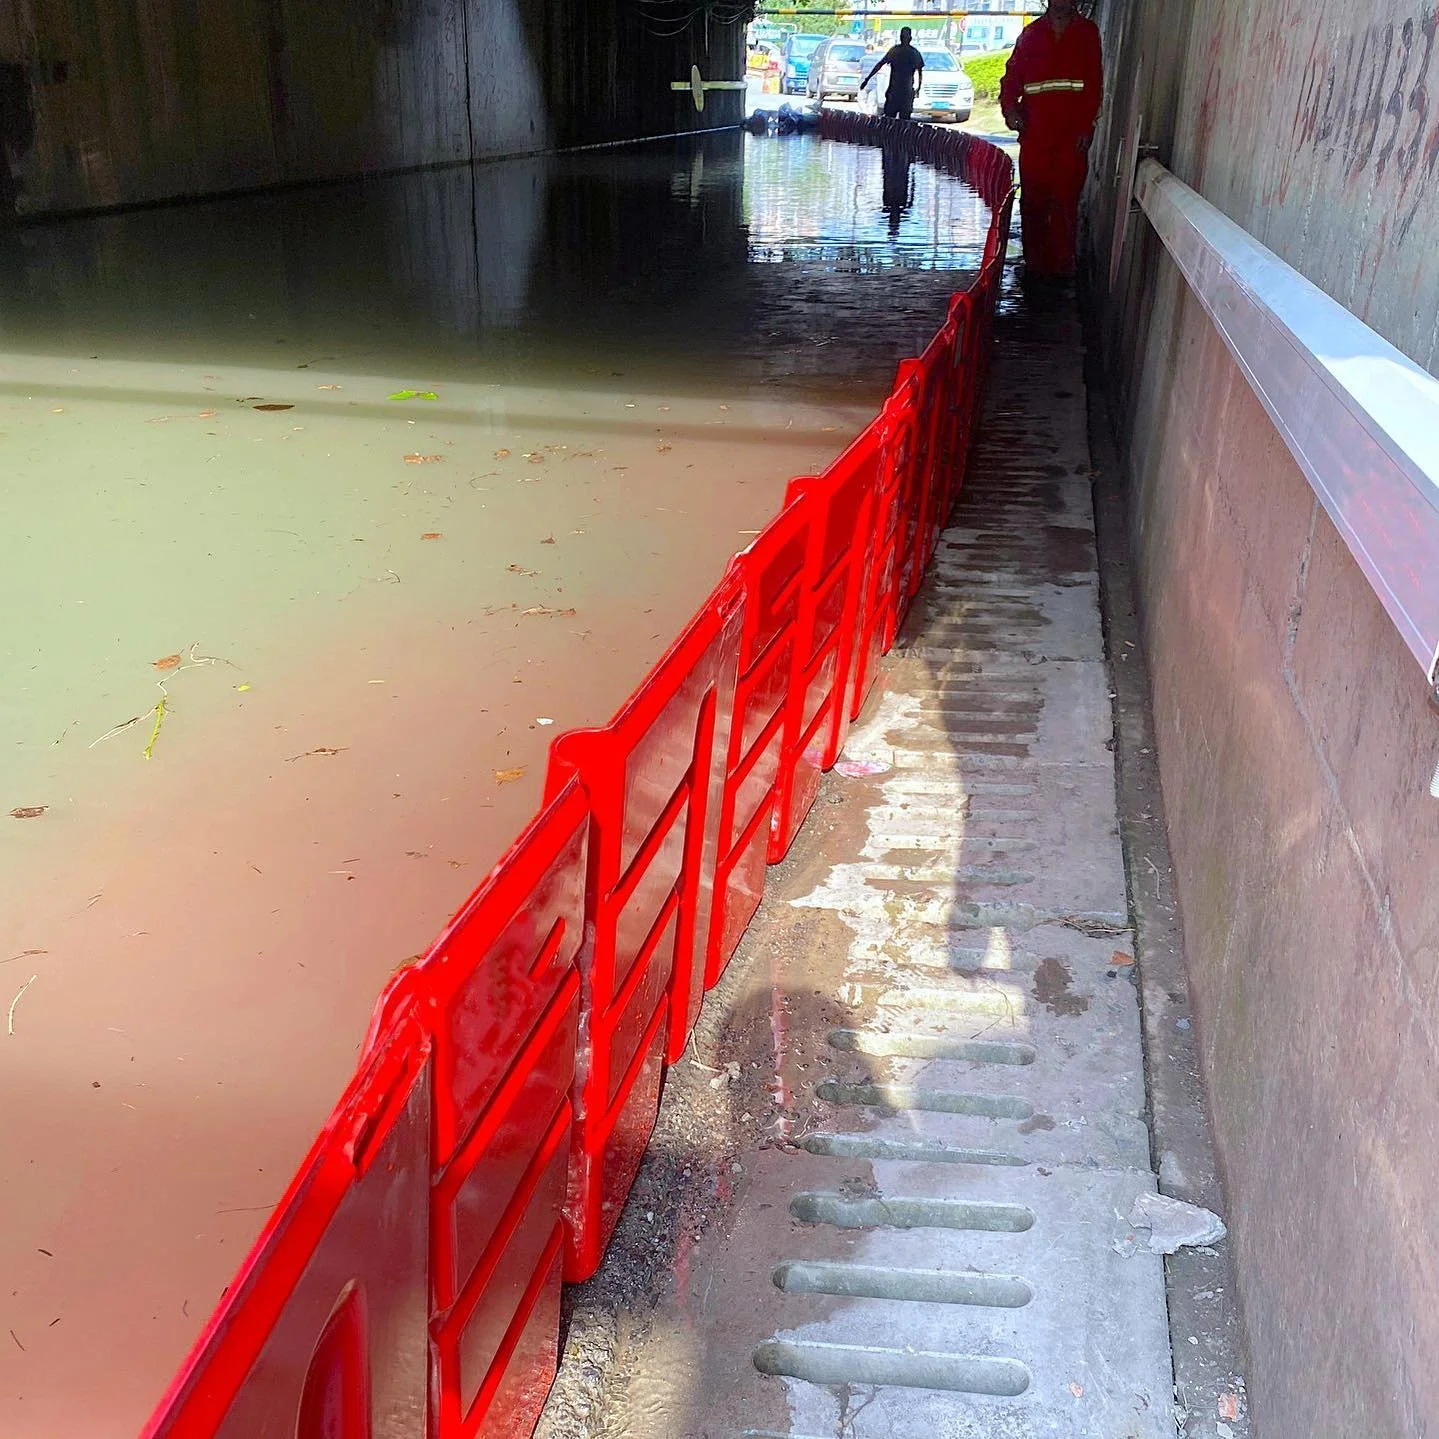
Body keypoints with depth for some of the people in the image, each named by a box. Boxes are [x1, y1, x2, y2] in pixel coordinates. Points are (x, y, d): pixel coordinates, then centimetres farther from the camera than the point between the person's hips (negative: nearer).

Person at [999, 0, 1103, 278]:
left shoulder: (1087, 33, 8)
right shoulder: (1031, 33, 12)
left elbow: (1095, 85, 4)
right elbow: (1012, 77, 9)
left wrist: (1086, 128, -5)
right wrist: (1009, 107, -11)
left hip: (1072, 137, -1)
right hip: (1035, 133, 1)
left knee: (1066, 202, -4)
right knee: (1033, 201, 4)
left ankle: (1062, 264, 3)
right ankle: (1034, 262, 14)